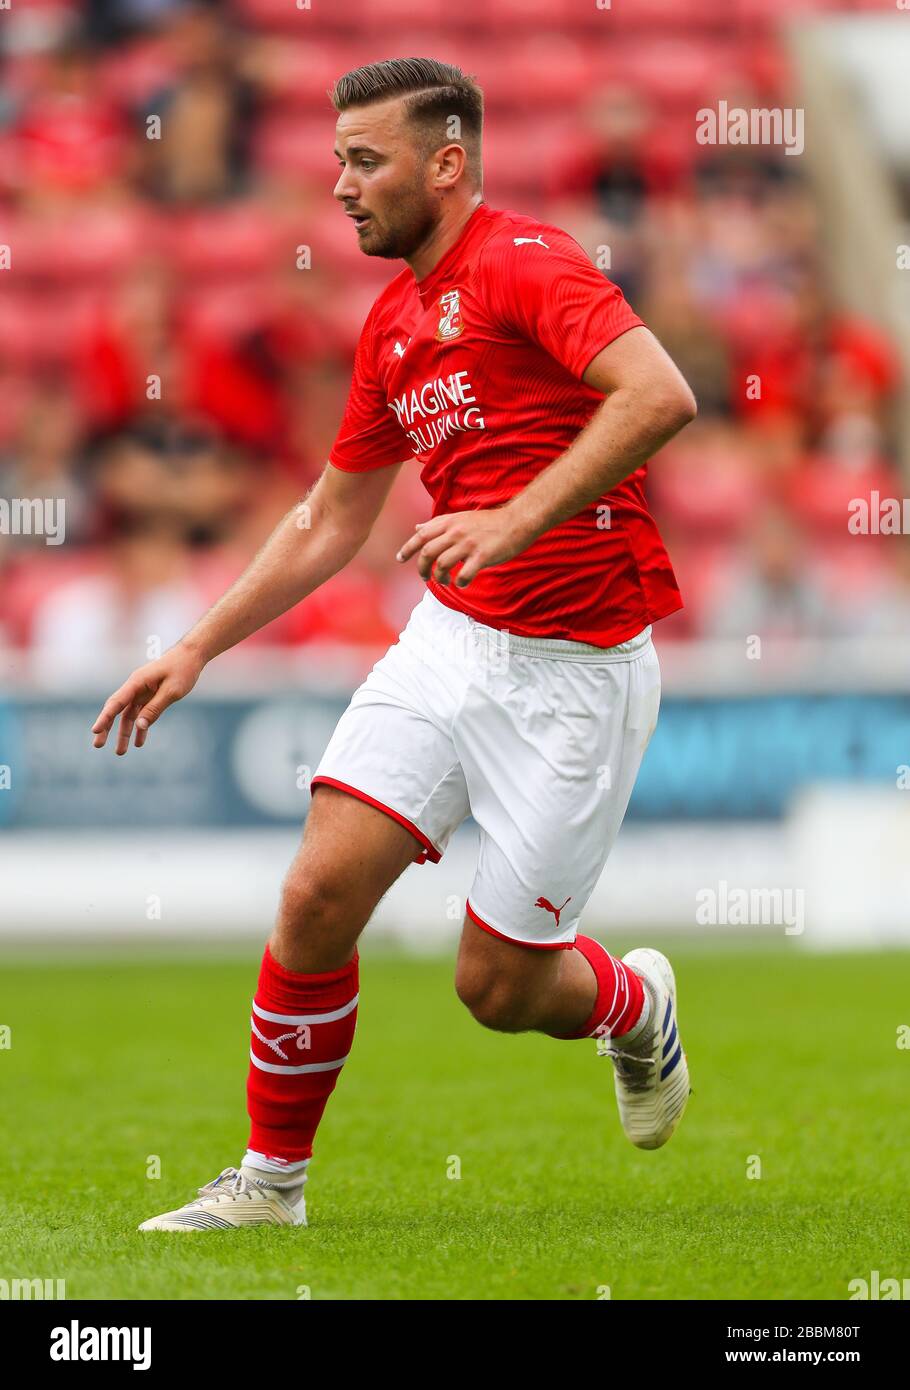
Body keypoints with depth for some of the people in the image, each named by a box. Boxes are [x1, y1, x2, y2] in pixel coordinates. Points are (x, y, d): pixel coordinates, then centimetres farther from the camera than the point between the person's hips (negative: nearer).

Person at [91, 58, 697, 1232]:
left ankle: (633, 1005, 33)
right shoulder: (392, 322, 13)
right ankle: (271, 1179, 7)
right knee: (319, 892, -9)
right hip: (450, 641, 7)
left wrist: (516, 521, -35)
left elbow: (659, 394, -30)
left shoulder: (524, 262, -13)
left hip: (574, 670, -7)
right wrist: (197, 649, 19)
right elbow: (330, 522, 24)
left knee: (497, 986, -2)